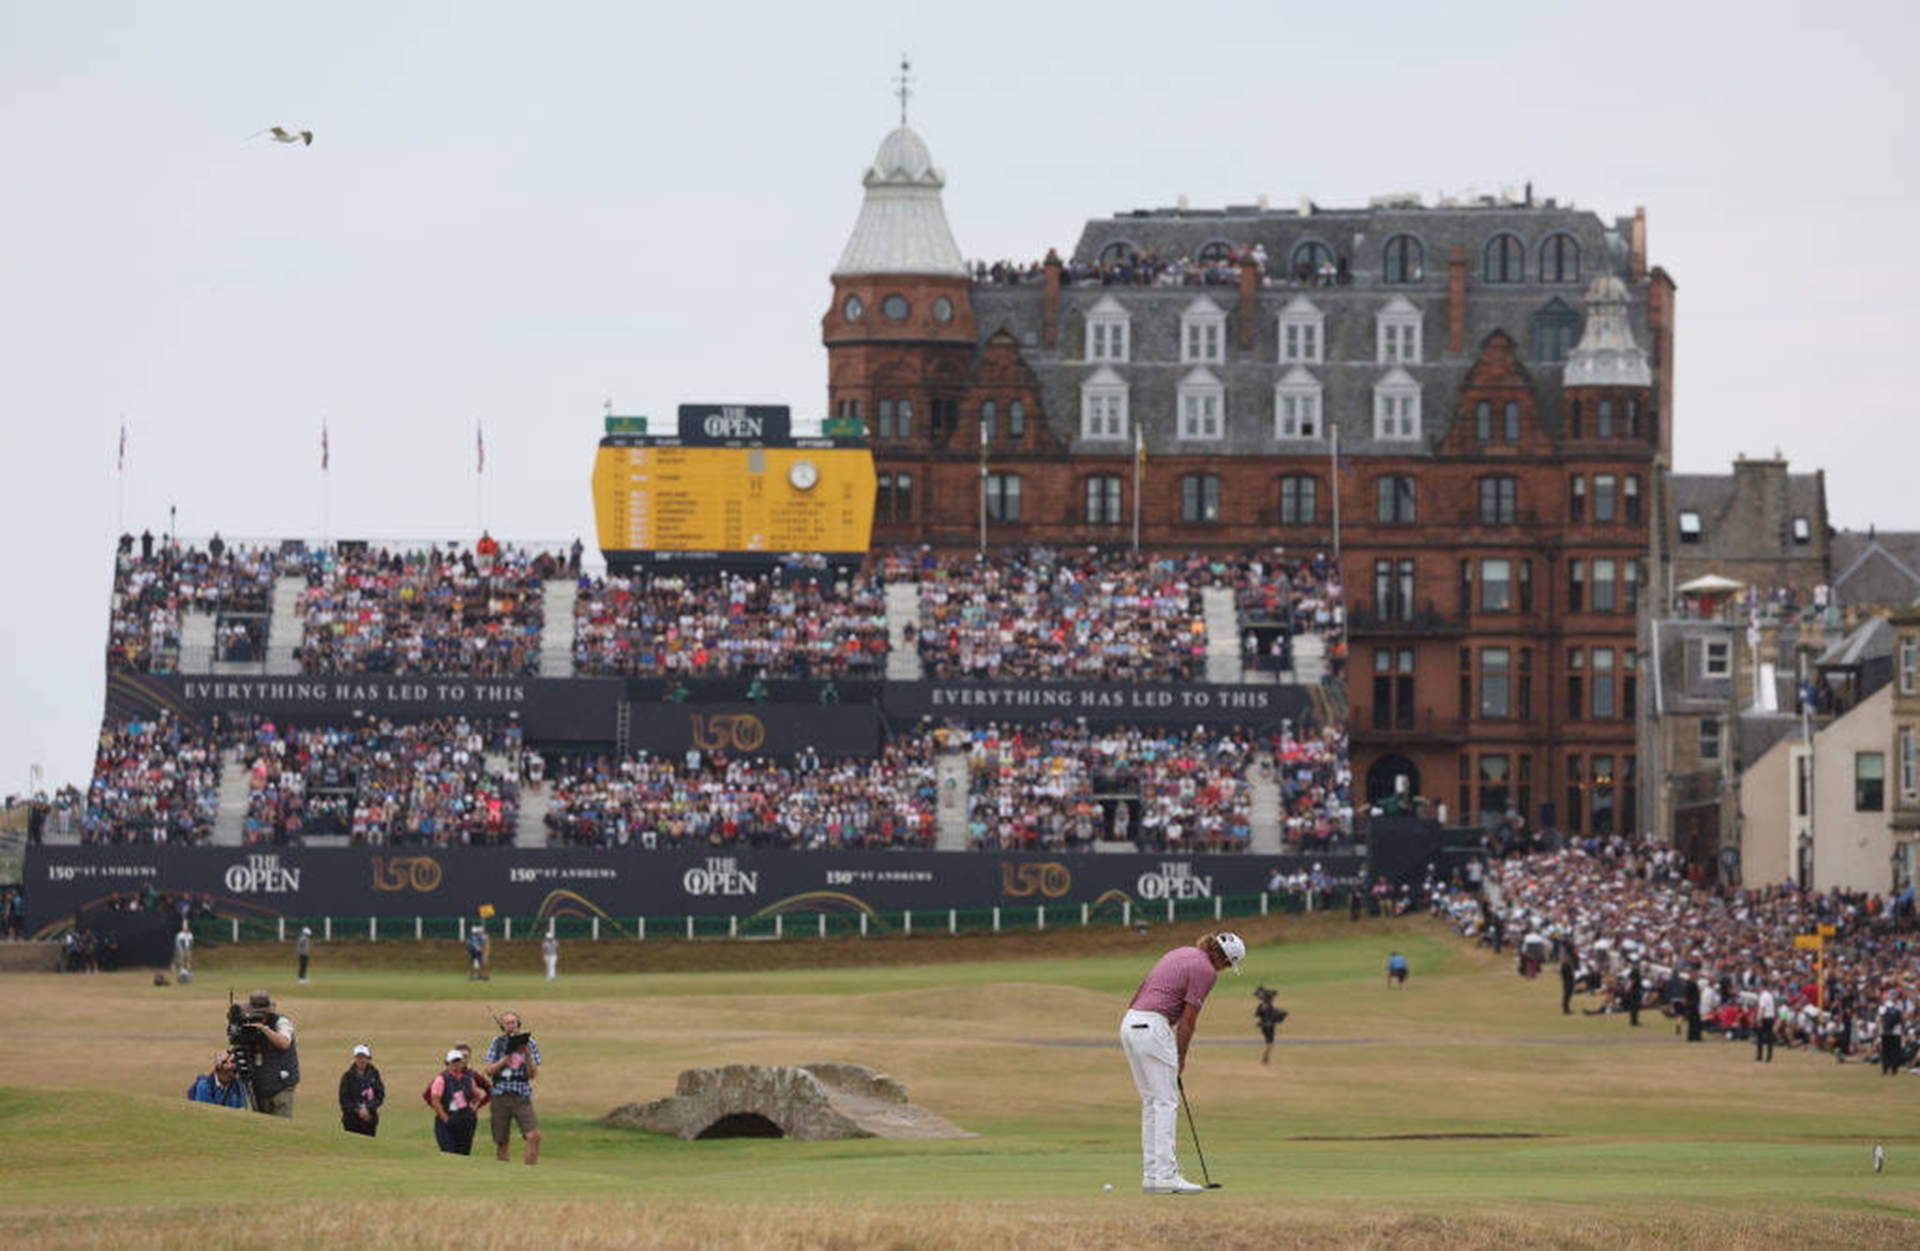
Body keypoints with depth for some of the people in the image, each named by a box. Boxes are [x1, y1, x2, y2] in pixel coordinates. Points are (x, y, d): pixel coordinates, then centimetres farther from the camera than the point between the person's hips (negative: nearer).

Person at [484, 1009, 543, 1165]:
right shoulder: (497, 1044, 9)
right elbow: (489, 1071, 3)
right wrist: (505, 1060, -10)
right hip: (501, 1095, 1)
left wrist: (527, 1057, -13)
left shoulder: (529, 1044, 6)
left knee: (534, 1136, -18)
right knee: (502, 1143, 3)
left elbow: (533, 1075, 3)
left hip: (522, 1096, -1)